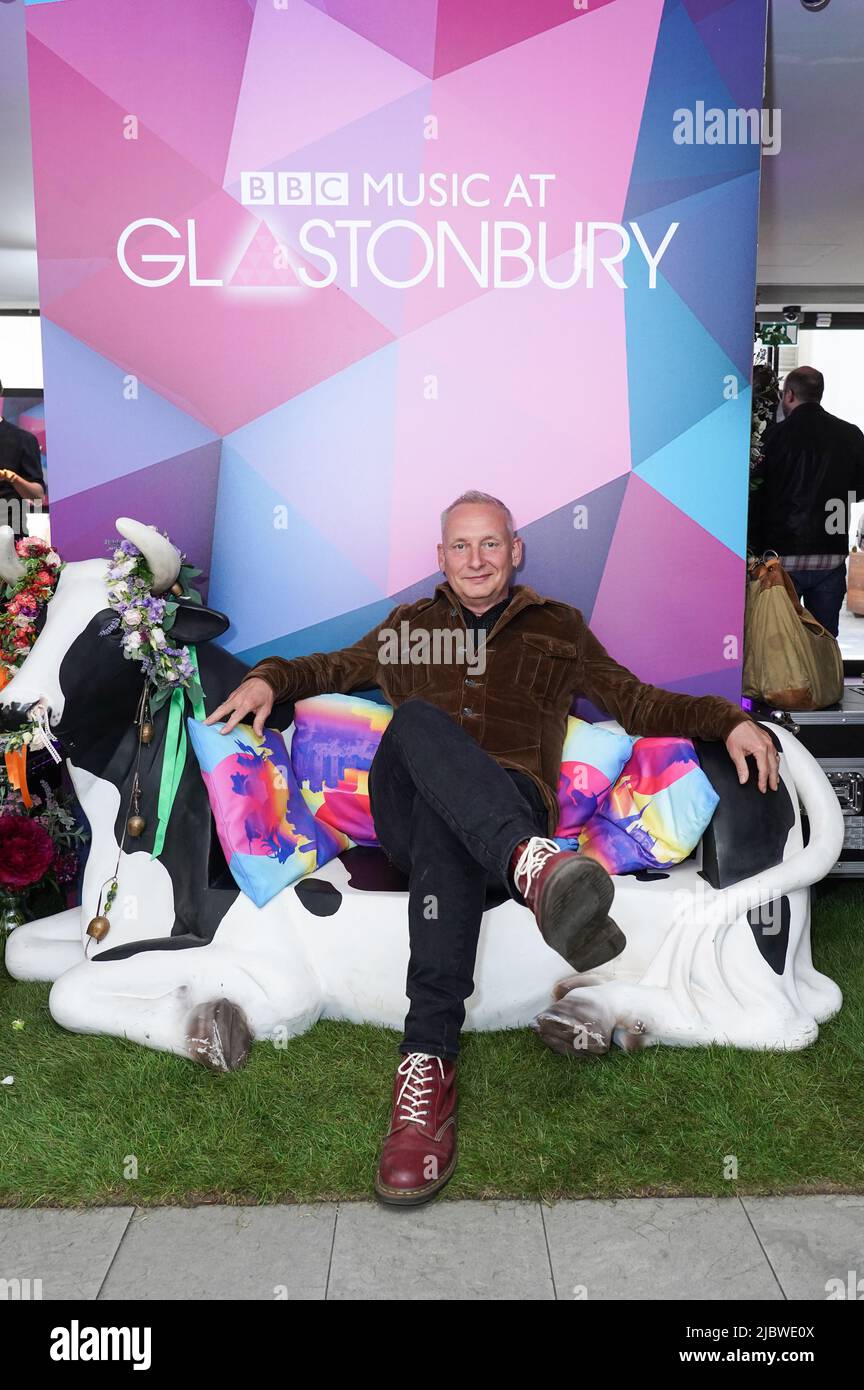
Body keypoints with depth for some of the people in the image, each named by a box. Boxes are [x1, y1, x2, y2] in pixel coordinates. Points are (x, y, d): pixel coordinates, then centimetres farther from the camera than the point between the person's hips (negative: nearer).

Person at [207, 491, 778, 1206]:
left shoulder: (558, 627, 25)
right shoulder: (410, 624, 30)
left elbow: (635, 700, 23)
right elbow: (335, 667, 37)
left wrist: (728, 719, 7)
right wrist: (270, 679, 15)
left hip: (510, 803, -1)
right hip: (405, 808, 1)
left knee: (444, 824, -39)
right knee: (418, 722, -35)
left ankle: (430, 1064, -48)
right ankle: (537, 868, -59)